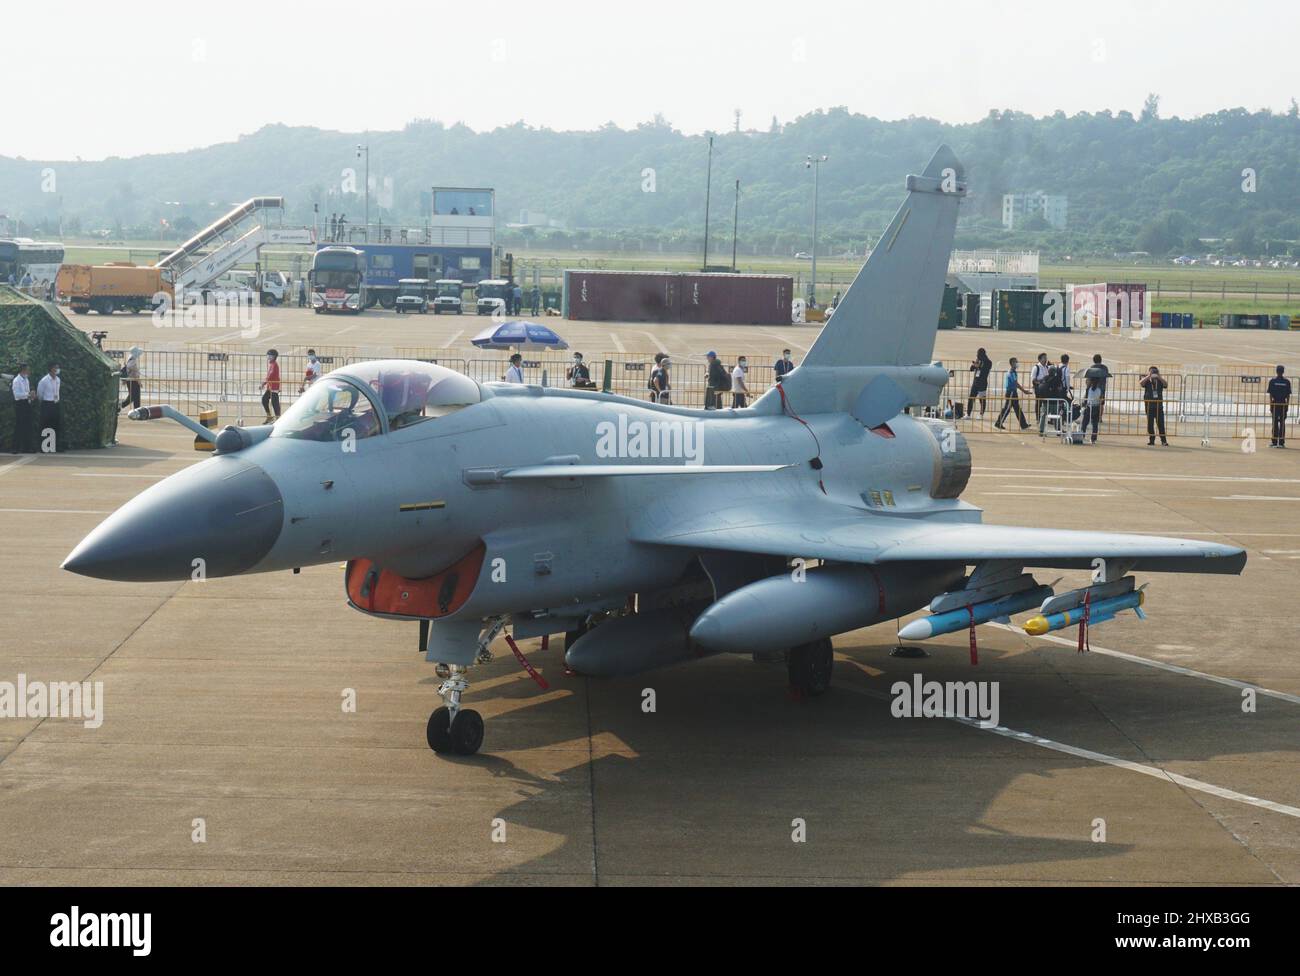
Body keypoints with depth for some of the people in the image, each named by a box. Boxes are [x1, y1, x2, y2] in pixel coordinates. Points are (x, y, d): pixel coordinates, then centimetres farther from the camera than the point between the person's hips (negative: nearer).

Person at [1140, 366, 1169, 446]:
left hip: (1159, 406, 0)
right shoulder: (1147, 381, 3)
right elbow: (1141, 383, -17)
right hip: (1149, 405, 0)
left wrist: (1159, 377, -27)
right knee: (1150, 424, 3)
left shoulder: (1160, 381, 5)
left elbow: (1166, 384, -14)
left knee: (1161, 424, -2)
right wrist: (1148, 376, -30)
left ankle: (1164, 441, 3)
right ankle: (1151, 441, 10)